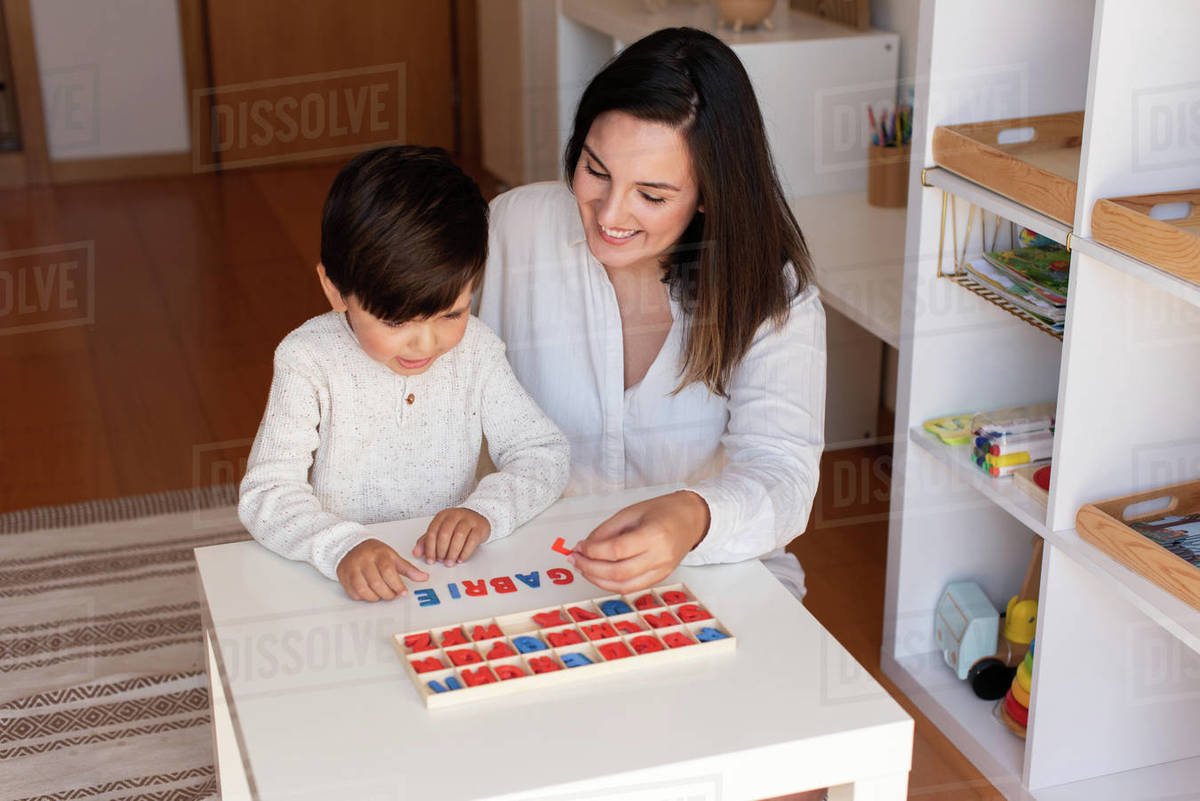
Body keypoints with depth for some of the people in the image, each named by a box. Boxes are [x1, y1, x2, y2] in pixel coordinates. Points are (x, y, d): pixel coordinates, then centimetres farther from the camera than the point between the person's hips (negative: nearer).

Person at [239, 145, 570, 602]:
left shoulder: (474, 350, -3)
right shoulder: (310, 361, -11)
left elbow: (543, 452, 2)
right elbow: (265, 495, -15)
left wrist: (486, 510, -18)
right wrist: (342, 547, -33)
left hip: (452, 575, 1)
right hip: (339, 583, 0)